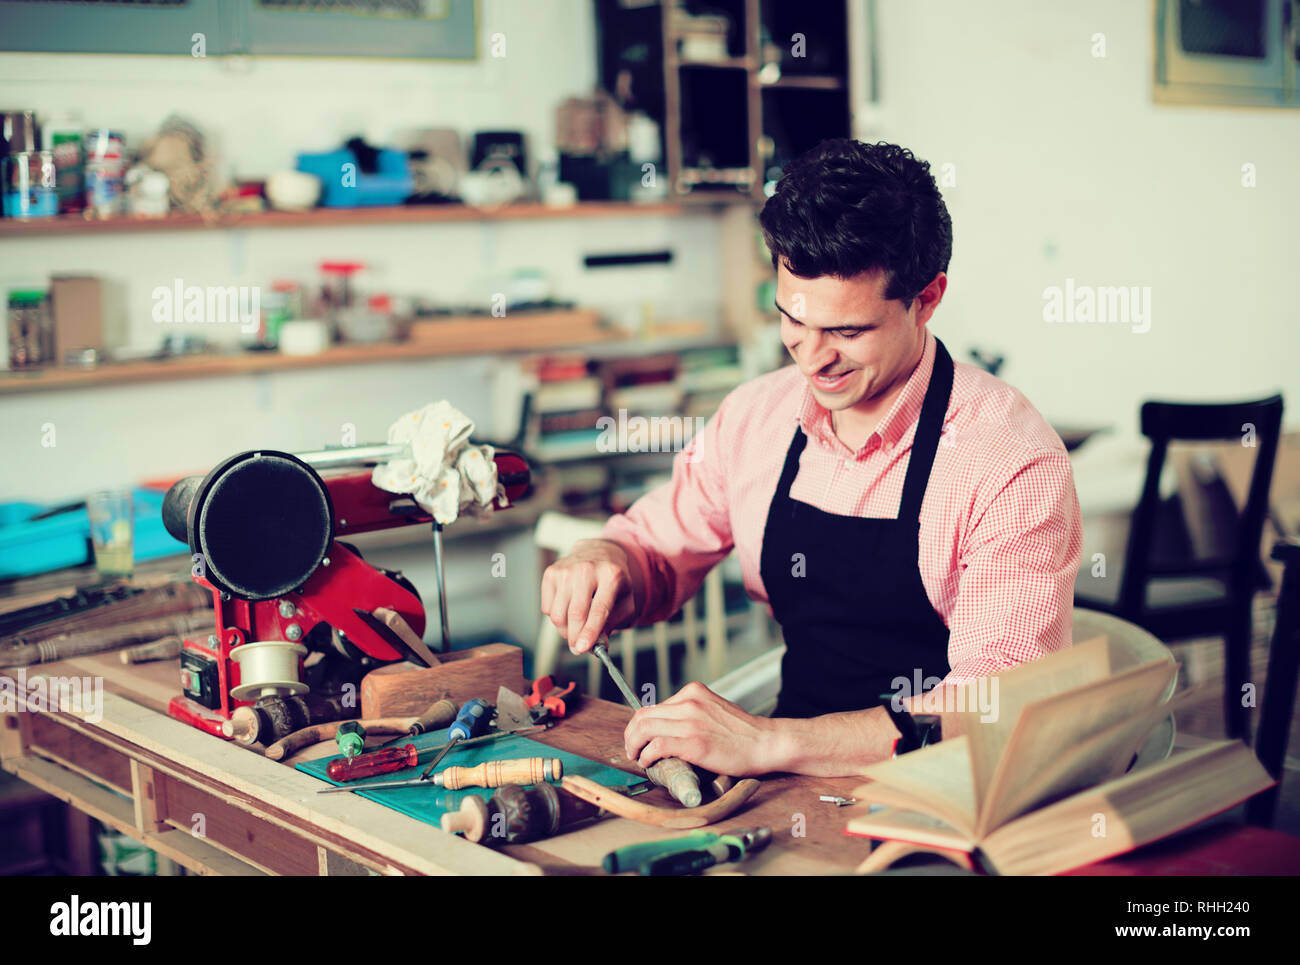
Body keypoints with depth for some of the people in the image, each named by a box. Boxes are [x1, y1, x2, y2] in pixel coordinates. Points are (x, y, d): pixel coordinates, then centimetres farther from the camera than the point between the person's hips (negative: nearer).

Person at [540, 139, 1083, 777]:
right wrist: (604, 560, -9)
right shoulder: (755, 415, 2)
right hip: (799, 788, 5)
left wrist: (768, 742, -32)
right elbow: (651, 547, 16)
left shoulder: (1013, 462, -17)